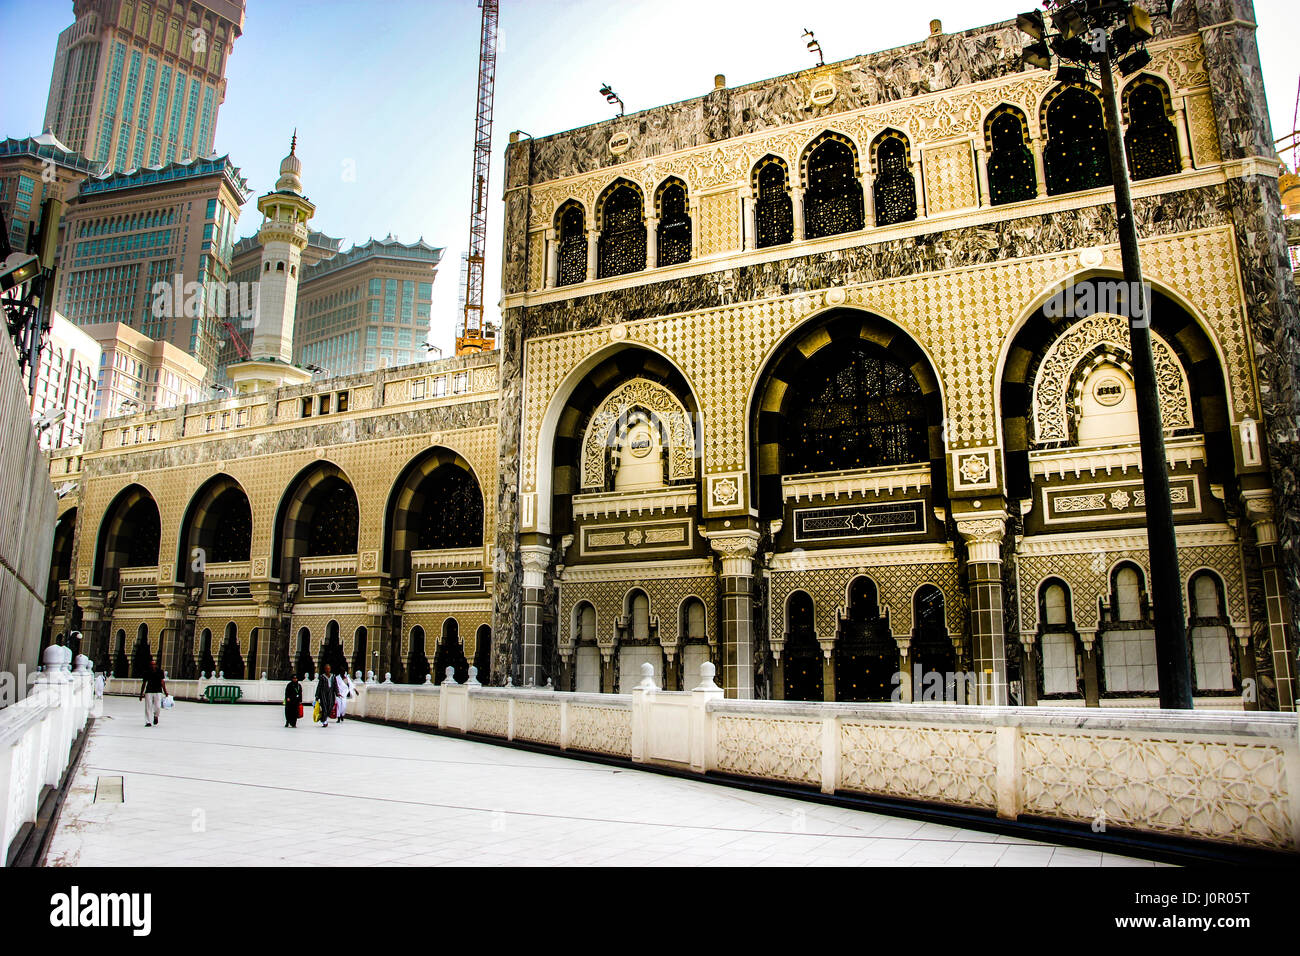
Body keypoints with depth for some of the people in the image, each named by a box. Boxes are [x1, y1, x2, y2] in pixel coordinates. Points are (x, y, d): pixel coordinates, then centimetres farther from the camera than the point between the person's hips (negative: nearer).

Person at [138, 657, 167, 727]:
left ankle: (156, 716, 24)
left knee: (158, 707, -8)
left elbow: (162, 682, 1)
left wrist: (165, 692, -6)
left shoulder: (160, 671, 2)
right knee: (148, 707, -2)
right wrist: (141, 694, 11)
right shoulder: (147, 672, 4)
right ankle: (147, 722, 8)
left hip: (158, 692, -1)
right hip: (149, 691, 1)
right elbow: (144, 683, 11)